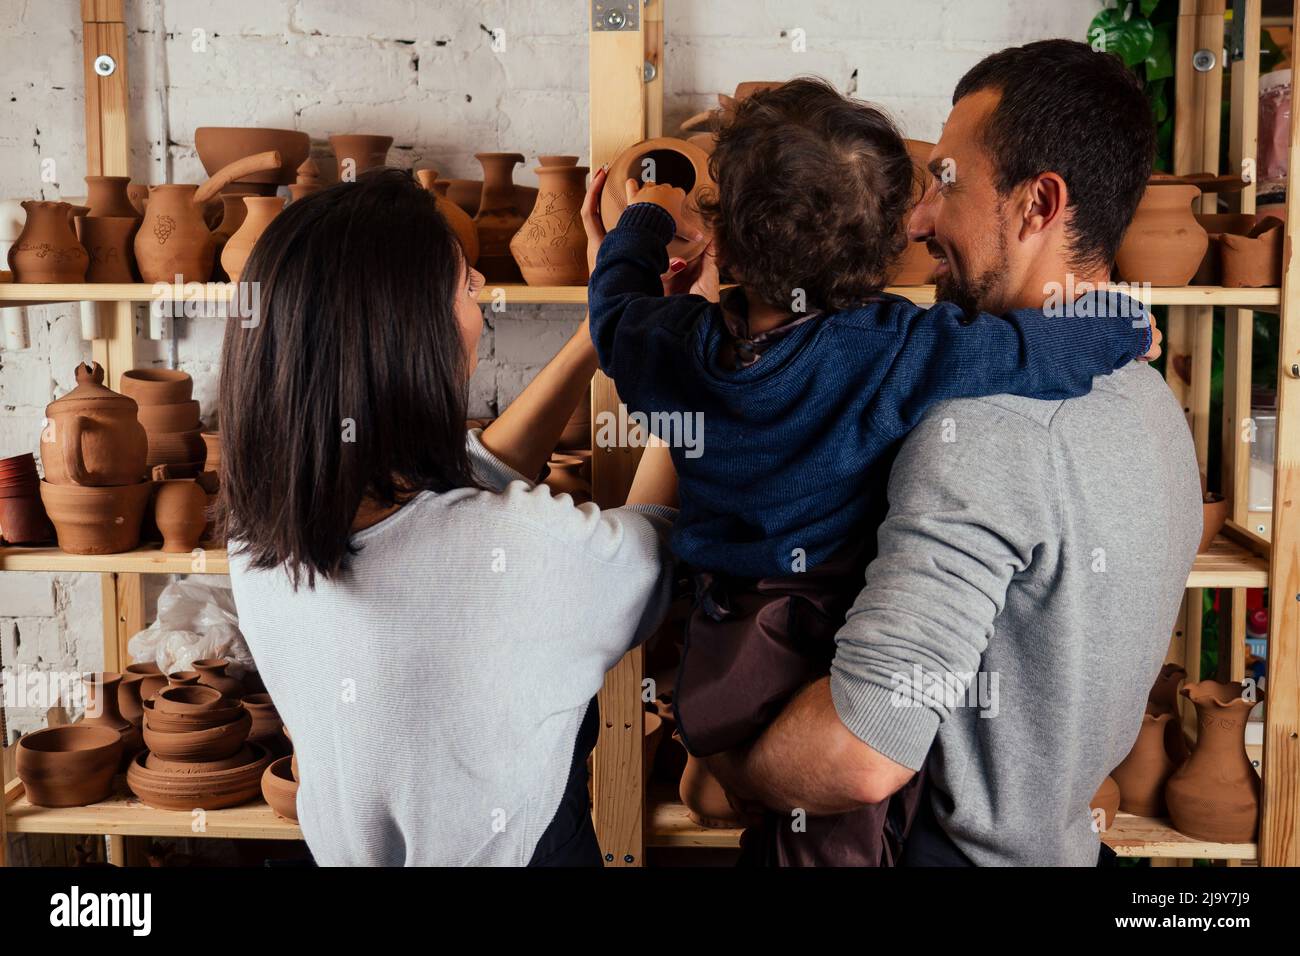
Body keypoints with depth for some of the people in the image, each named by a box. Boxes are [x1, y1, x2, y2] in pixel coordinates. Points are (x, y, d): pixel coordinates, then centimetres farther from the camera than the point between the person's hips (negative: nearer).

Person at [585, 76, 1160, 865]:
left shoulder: (671, 347, -12)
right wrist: (1126, 328, 7)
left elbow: (615, 296, 13)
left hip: (717, 673, 3)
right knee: (837, 840, 20)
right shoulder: (905, 354, -24)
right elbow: (1123, 332, -17)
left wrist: (649, 217, 31)